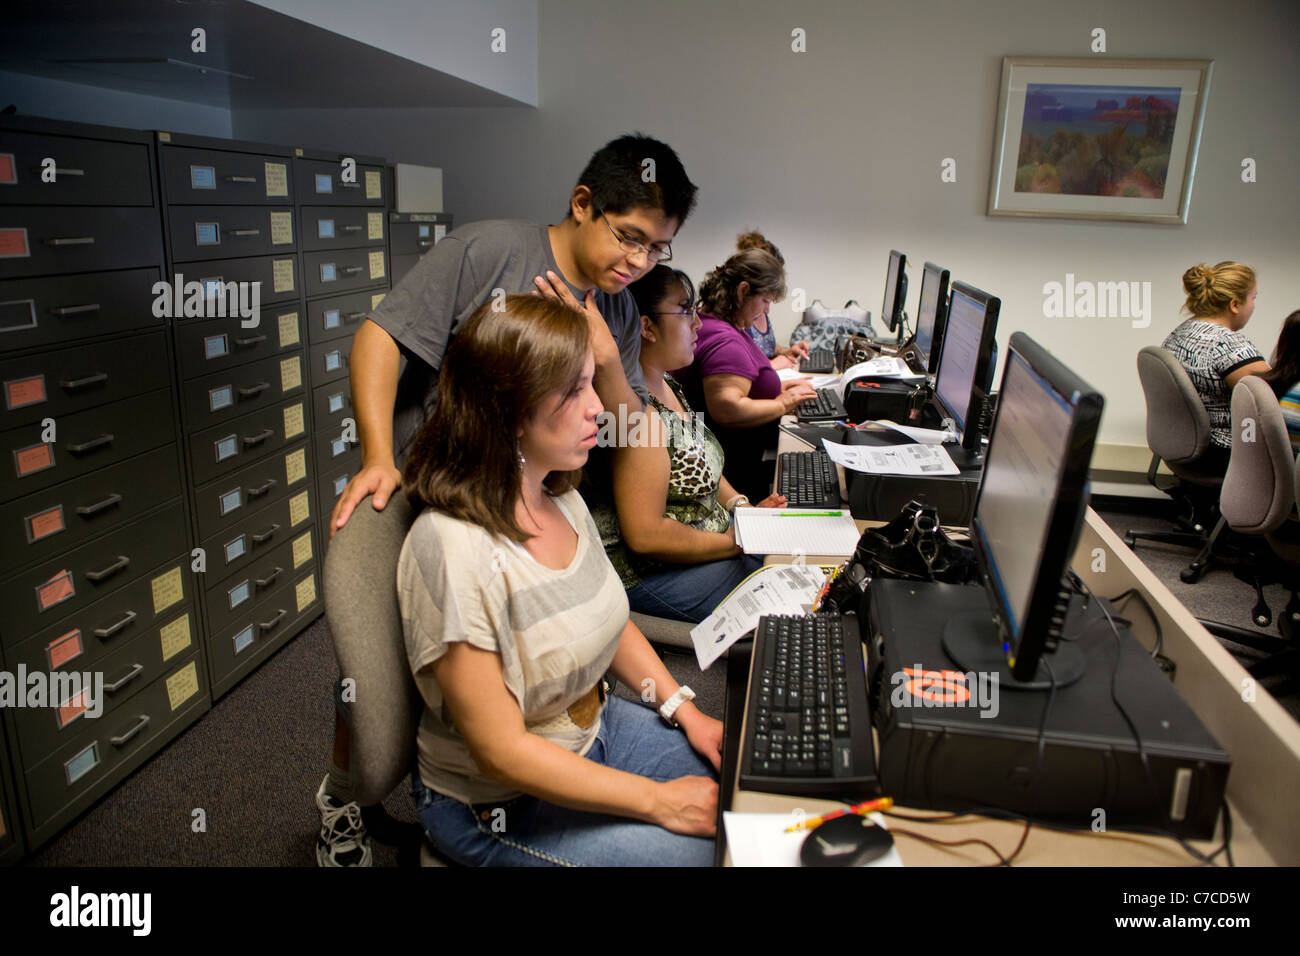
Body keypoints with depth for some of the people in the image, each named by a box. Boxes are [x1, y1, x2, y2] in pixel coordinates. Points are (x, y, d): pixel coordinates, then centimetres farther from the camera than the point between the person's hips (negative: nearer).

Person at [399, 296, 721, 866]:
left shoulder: (564, 501, -4)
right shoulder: (456, 552, -31)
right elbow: (500, 751, -26)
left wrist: (685, 711, -1)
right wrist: (661, 803, -21)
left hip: (594, 728, 7)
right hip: (496, 802, -7)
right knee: (697, 848, -13)